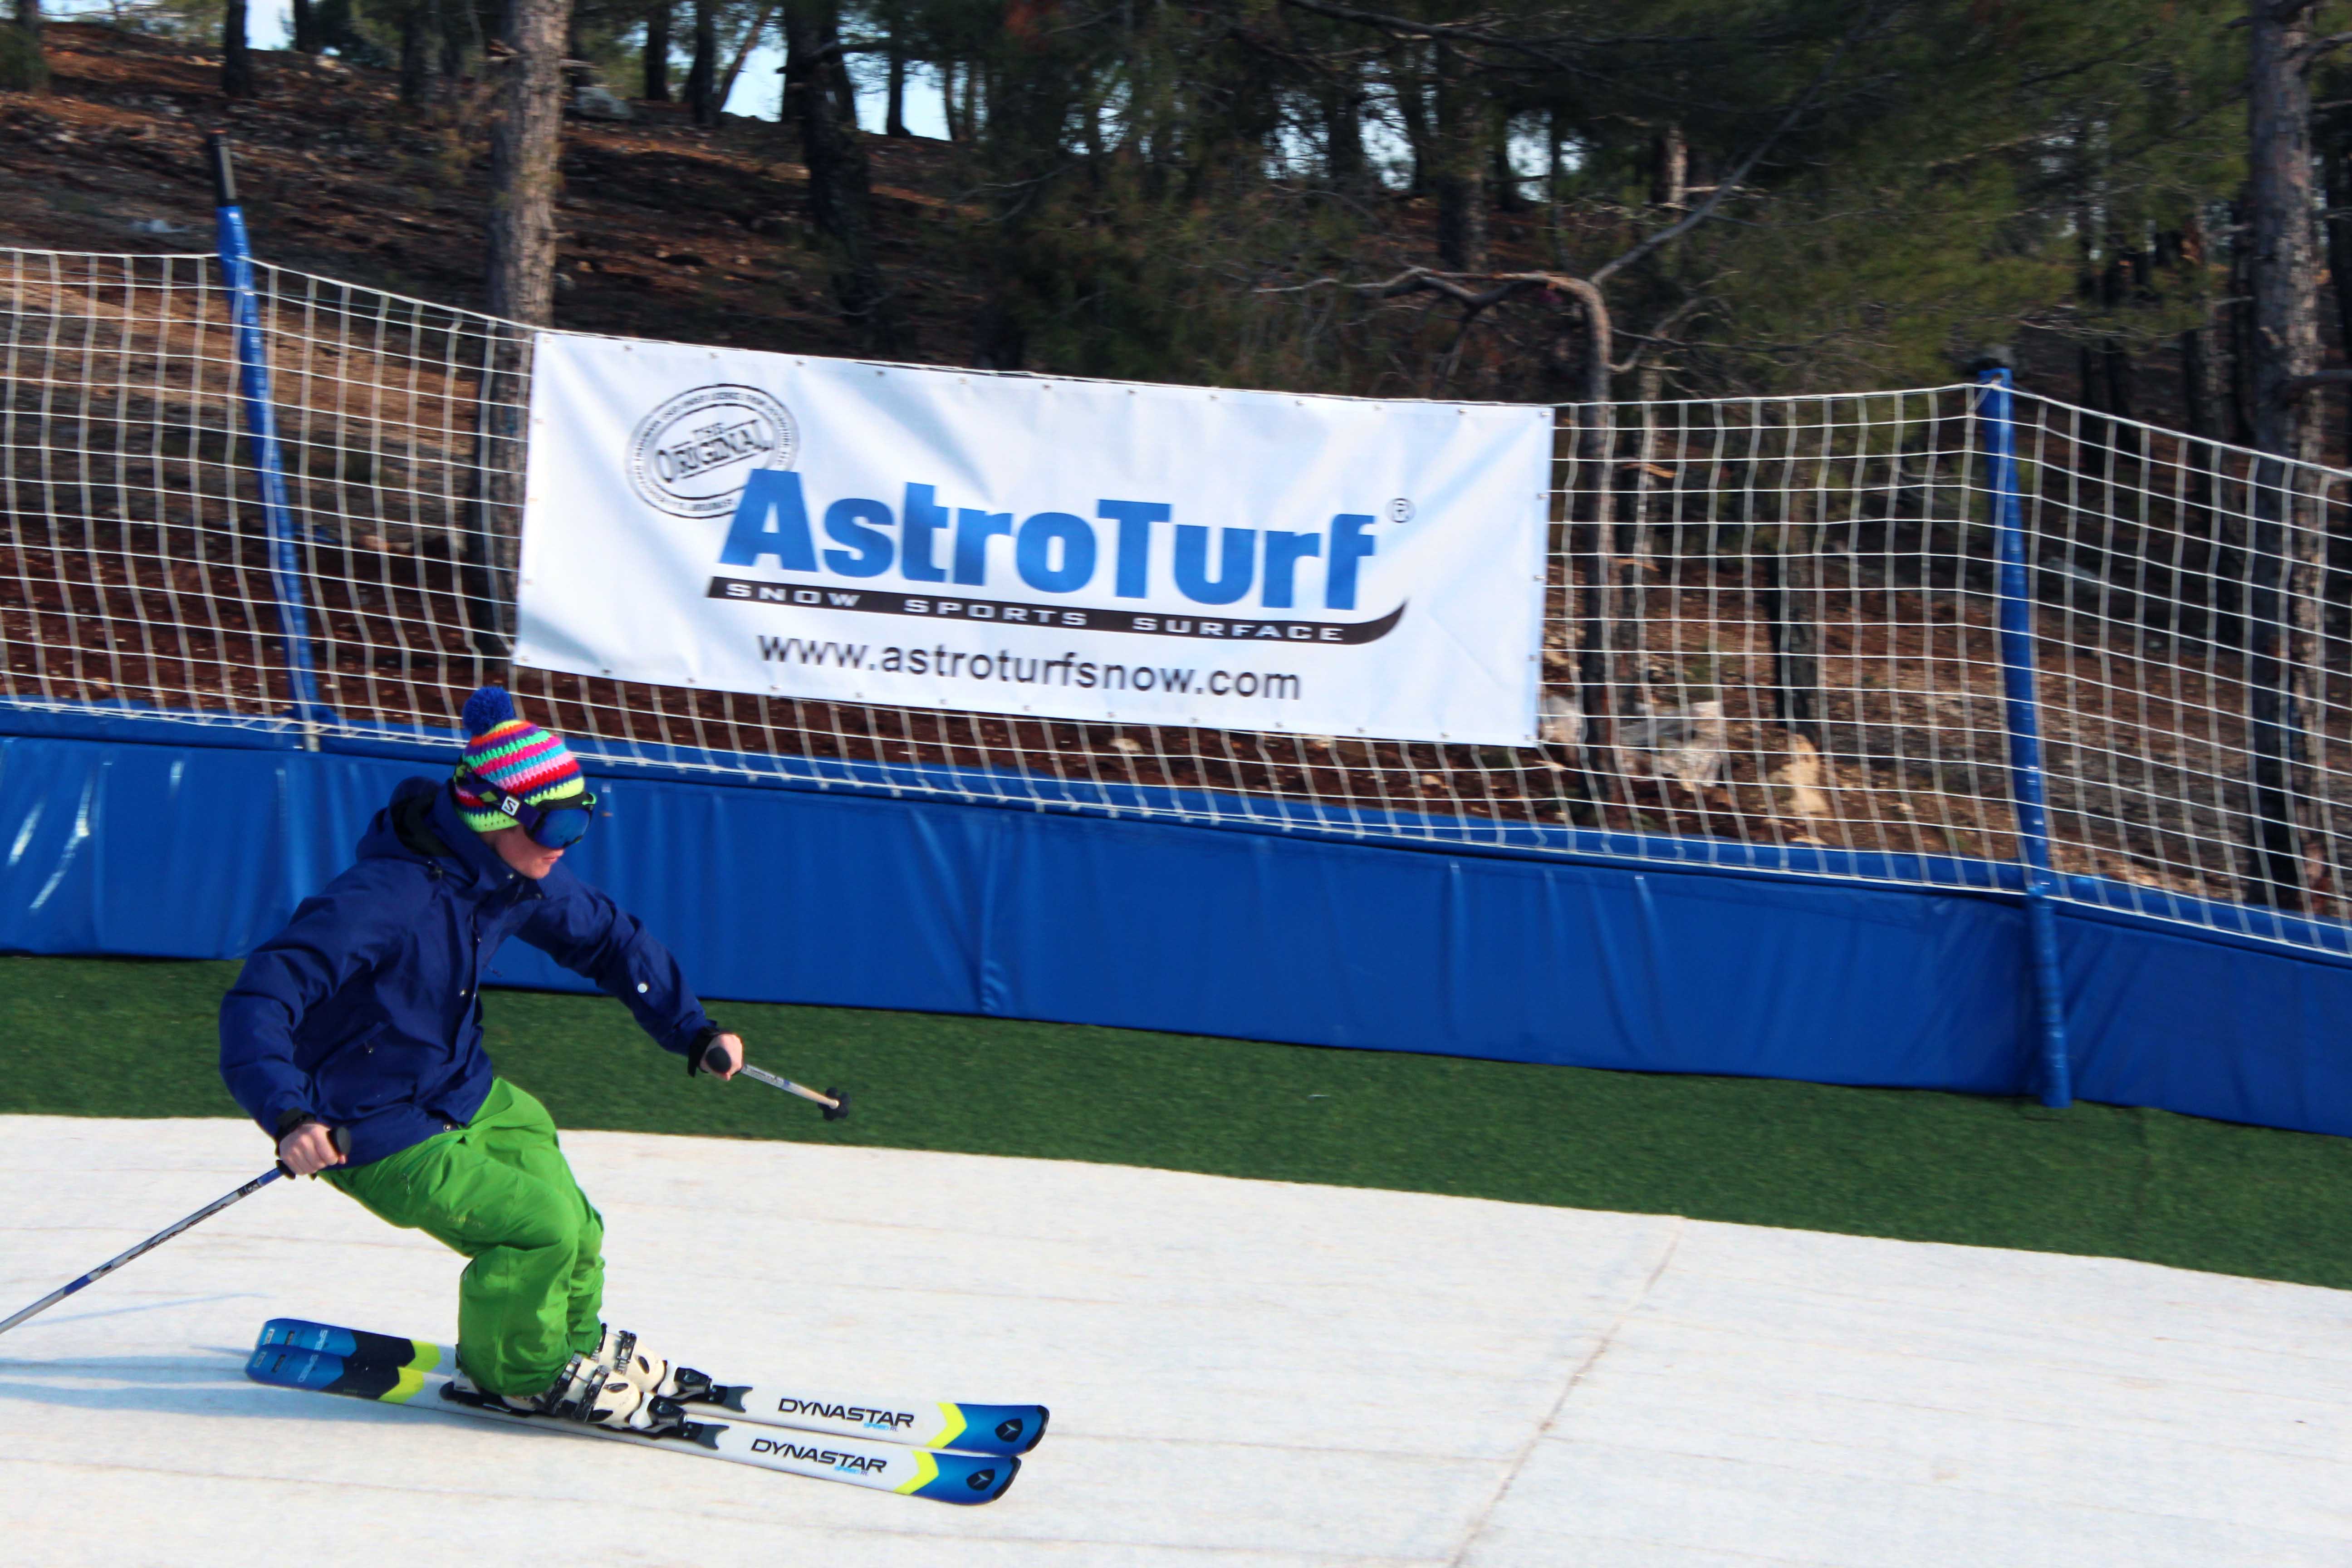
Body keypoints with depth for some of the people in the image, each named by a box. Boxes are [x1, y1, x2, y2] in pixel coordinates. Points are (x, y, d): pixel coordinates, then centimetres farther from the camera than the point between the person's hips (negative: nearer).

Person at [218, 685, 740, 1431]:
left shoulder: (520, 876, -8)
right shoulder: (384, 899, -33)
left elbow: (609, 938, 11)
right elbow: (260, 1001, -36)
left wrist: (695, 1032, 5)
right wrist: (289, 1117, -49)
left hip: (467, 1096, 8)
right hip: (380, 1137, -8)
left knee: (575, 1236, 14)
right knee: (543, 1227, -16)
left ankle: (574, 1343, 44)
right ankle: (523, 1374, 11)